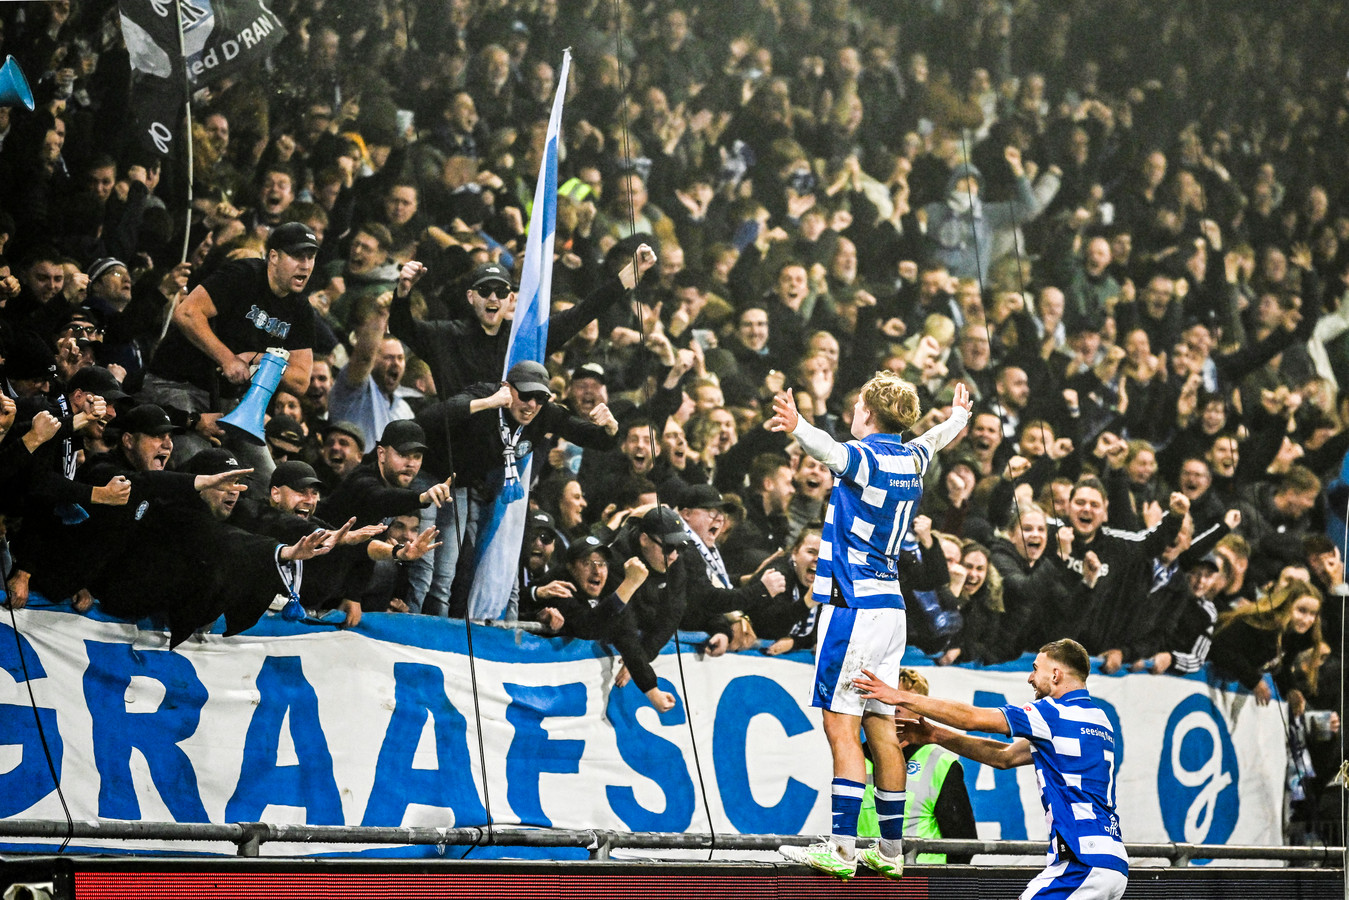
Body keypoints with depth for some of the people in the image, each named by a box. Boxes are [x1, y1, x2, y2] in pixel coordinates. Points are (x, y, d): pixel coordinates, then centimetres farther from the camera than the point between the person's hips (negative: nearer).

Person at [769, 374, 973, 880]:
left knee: (840, 725, -10)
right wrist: (959, 416, 59)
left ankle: (842, 848, -16)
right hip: (889, 605, 8)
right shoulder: (912, 458, 13)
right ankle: (891, 851, 13)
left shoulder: (864, 455, -11)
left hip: (852, 605, -8)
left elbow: (830, 450, -37)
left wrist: (797, 427, -56)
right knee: (880, 727, 10)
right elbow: (936, 438, 38)